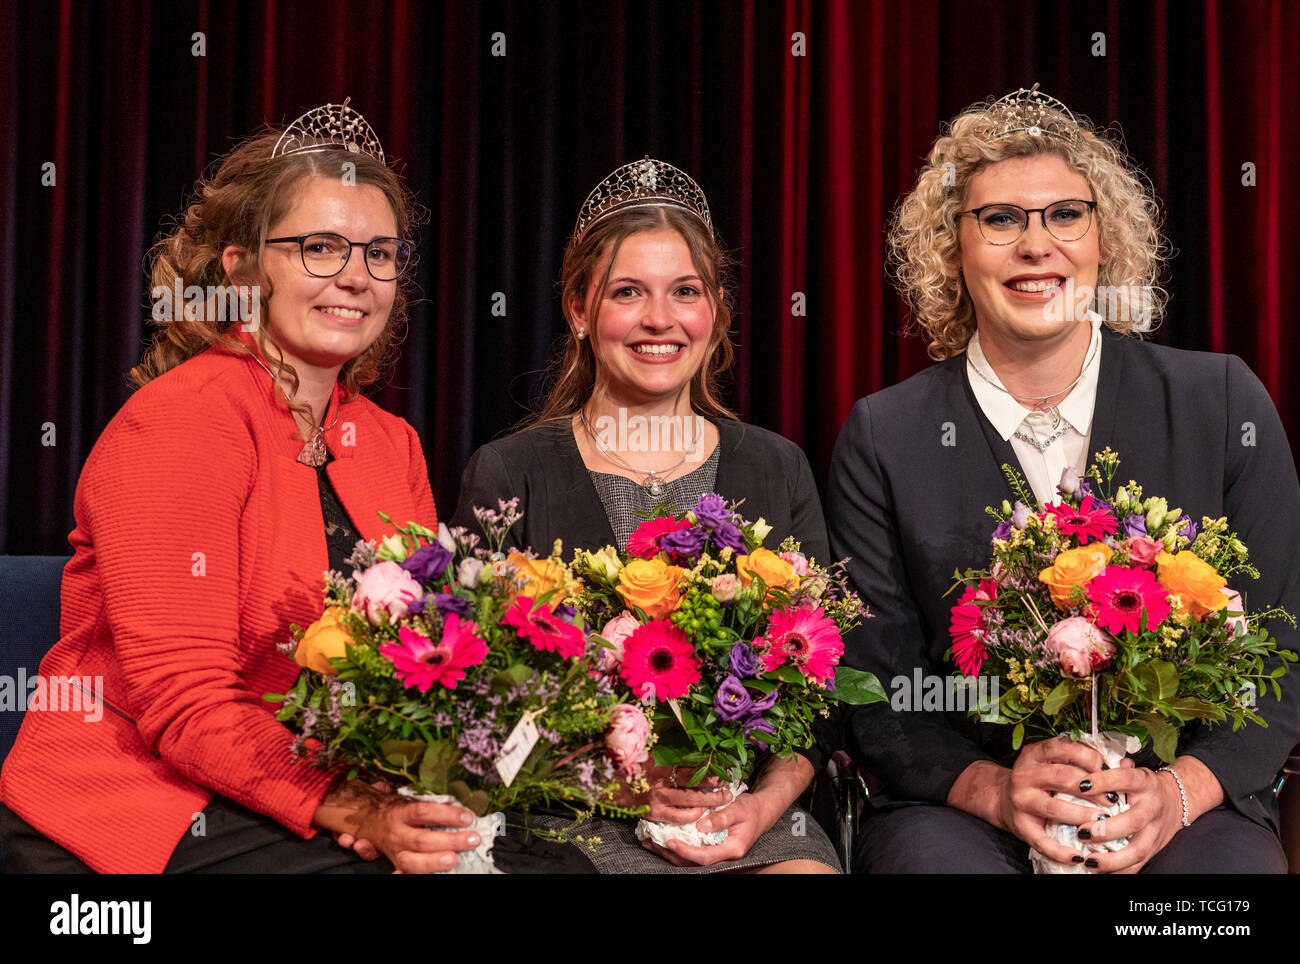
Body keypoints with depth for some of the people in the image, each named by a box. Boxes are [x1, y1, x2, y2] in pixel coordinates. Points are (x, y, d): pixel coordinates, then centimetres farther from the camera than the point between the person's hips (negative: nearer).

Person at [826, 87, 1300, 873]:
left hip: (1184, 811, 1)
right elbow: (876, 691, 2)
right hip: (961, 811, 0)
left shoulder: (1224, 404, 3)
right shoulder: (884, 439, 2)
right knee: (927, 849, -32)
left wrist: (1180, 789, -13)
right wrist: (992, 789, -15)